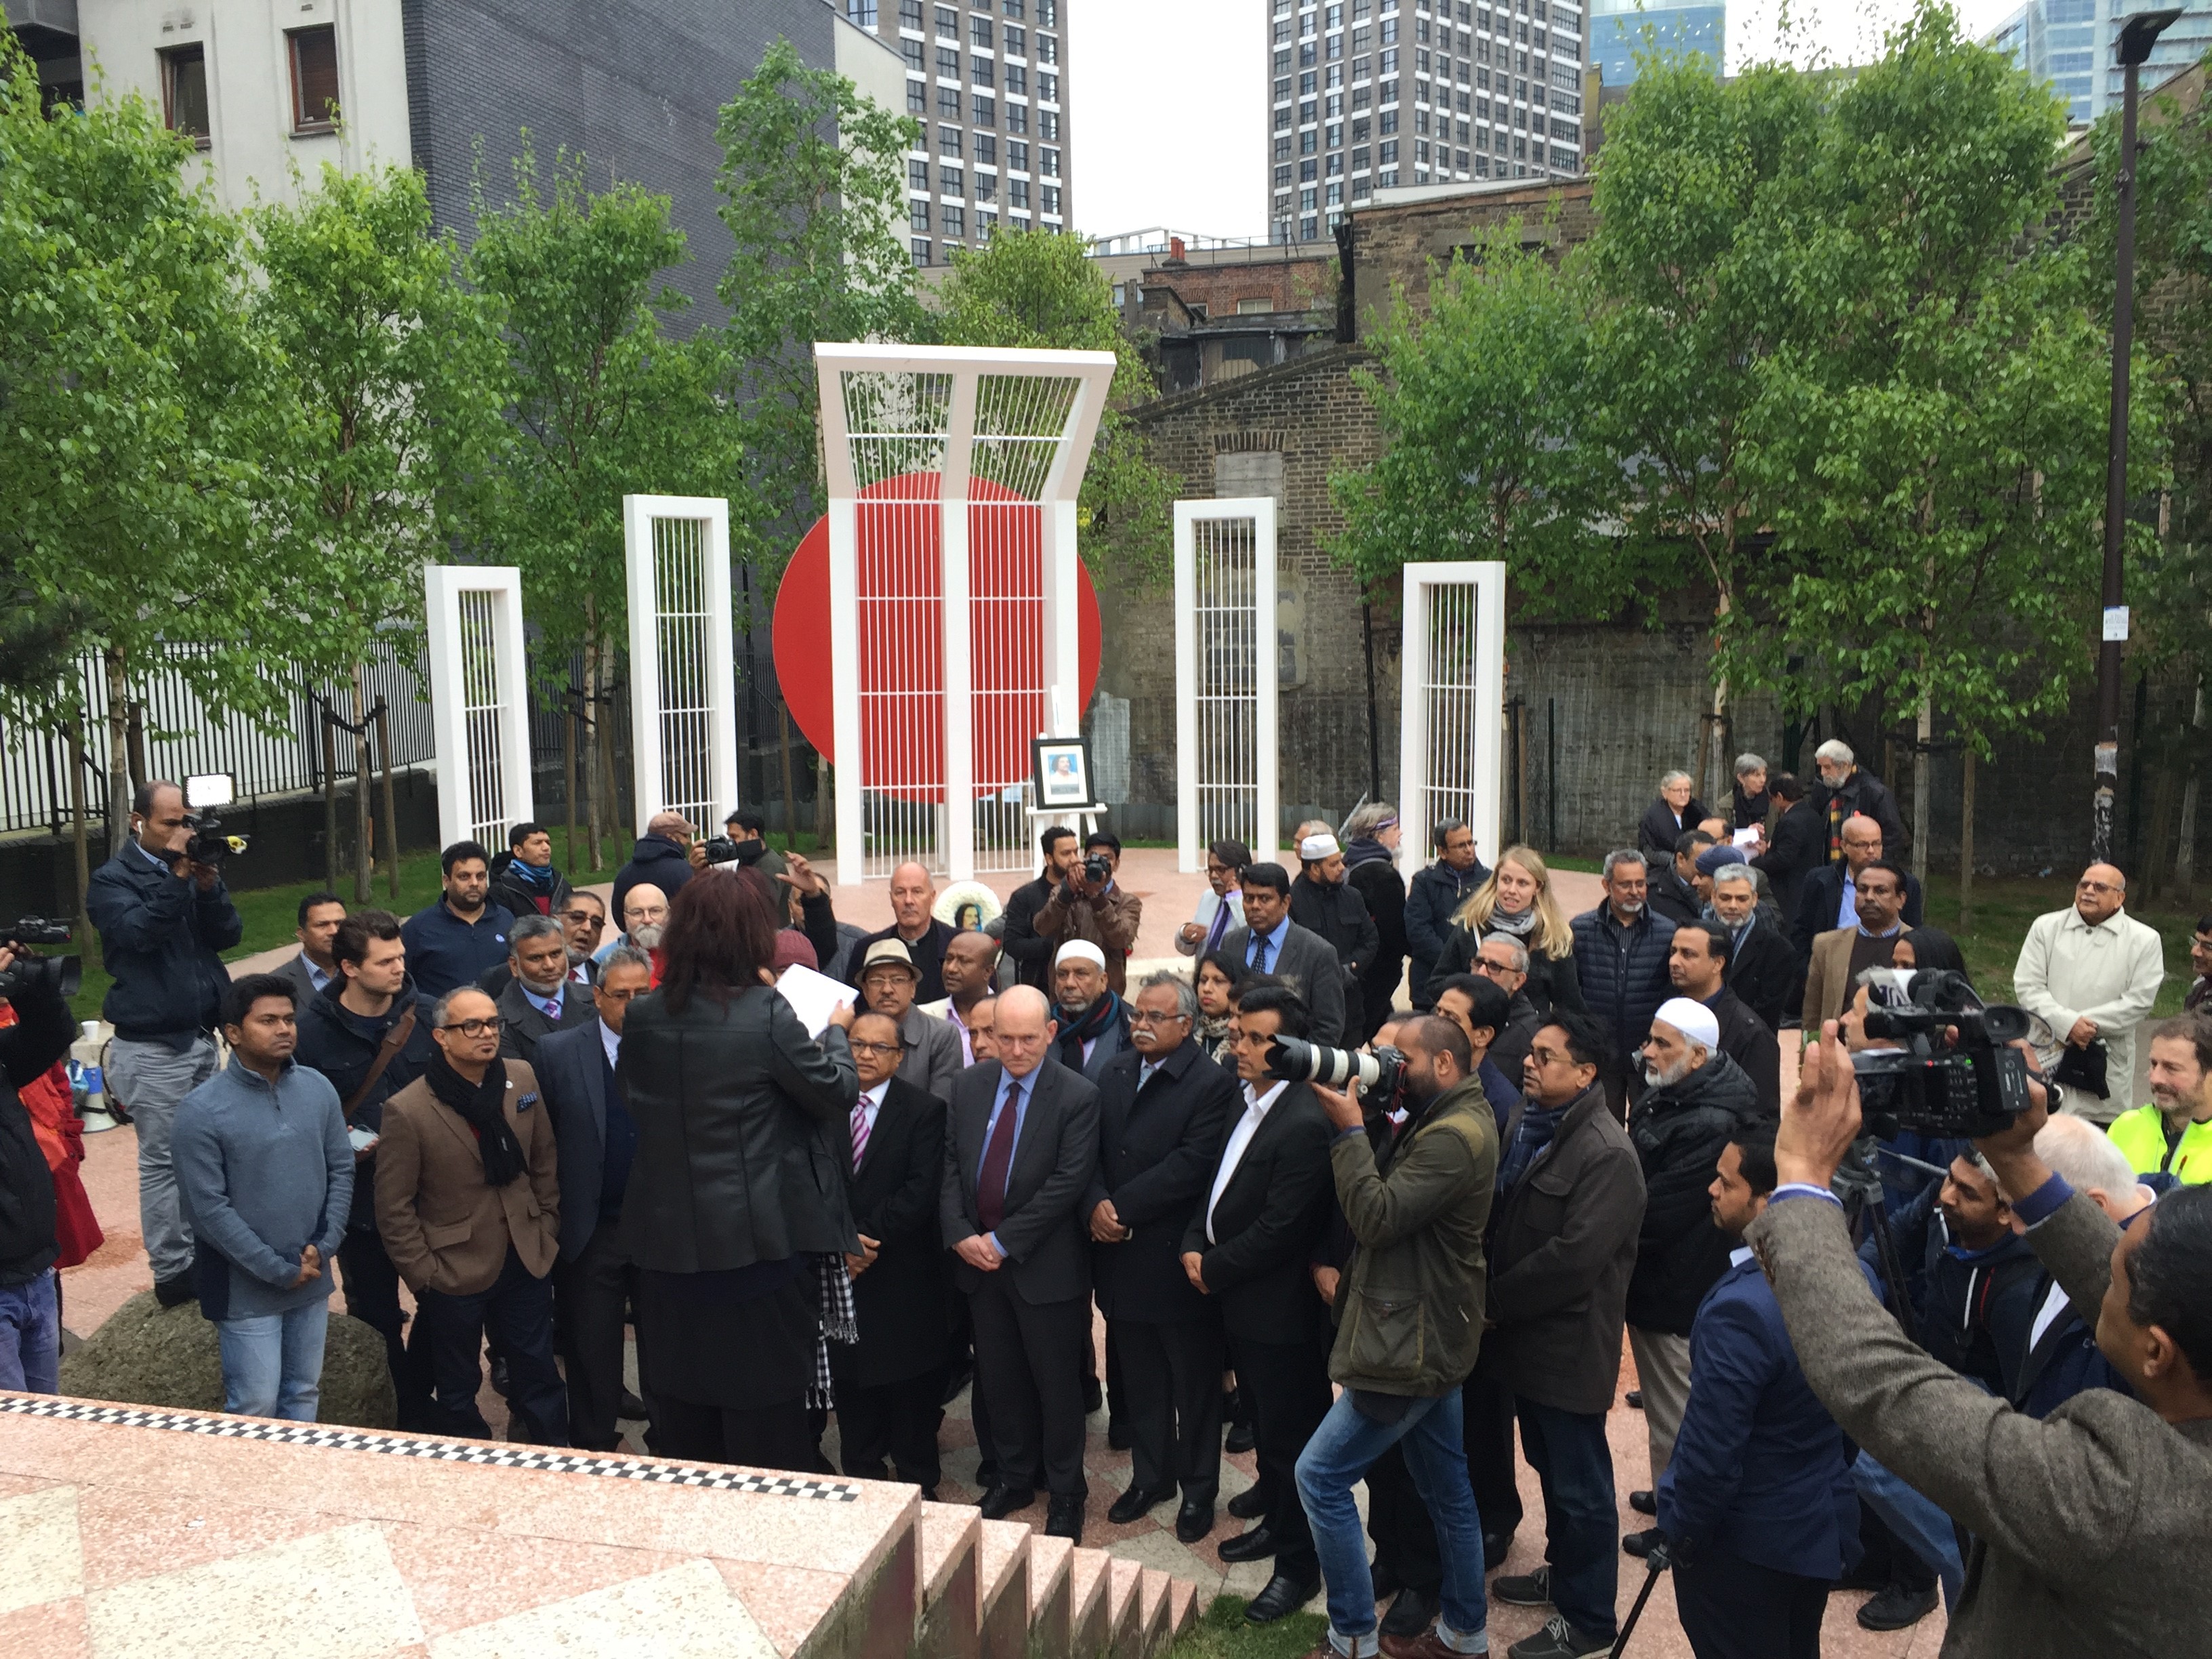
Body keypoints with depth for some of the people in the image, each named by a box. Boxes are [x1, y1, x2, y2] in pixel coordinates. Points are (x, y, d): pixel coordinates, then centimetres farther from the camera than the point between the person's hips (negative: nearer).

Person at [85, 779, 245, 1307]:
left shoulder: (193, 865, 9)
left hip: (202, 1036, 6)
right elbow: (139, 932, -23)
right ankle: (172, 1272, 7)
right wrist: (175, 874, -23)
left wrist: (210, 884, -13)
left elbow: (228, 935, 1)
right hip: (151, 1048, -6)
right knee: (164, 1161, -1)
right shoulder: (112, 879, -6)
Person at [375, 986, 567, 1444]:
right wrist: (423, 1274, -11)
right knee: (457, 1391, 16)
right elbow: (394, 1210, -11)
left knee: (538, 1375, 16)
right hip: (455, 1274, -3)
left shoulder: (523, 1079, -4)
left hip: (525, 1262, 3)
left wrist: (548, 1230, 6)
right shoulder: (407, 1111, -17)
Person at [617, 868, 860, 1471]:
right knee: (766, 1409, 9)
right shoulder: (767, 1016, -19)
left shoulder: (641, 1019, -4)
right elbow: (837, 1092, -8)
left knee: (683, 1411, 19)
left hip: (670, 1244, 5)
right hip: (758, 1241, -5)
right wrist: (836, 1032, 11)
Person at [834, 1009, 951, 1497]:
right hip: (841, 1272, 3)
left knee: (909, 1387, 7)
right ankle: (862, 1479, 26)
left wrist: (870, 1235, -17)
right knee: (850, 1382, 12)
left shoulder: (924, 1110, -5)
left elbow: (921, 1191, -13)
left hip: (904, 1273, -3)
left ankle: (917, 1485, 21)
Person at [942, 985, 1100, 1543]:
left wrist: (1003, 1240, -18)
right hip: (977, 1260, 5)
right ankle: (1013, 1477, 35)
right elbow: (950, 1163, 3)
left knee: (1056, 1383, 9)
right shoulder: (969, 1085, 2)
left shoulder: (1077, 1097, -14)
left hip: (1045, 1265, -4)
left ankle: (1065, 1493, 26)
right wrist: (959, 1234, -11)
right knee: (999, 1379, 17)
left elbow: (1067, 1183, -18)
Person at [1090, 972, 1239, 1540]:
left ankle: (1199, 1488, 26)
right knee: (1140, 1380, 18)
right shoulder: (1113, 1073, 8)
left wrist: (1122, 1207, -19)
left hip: (1176, 1257, -5)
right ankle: (1150, 1476, 34)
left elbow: (1192, 1165, -20)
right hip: (1120, 1254, 5)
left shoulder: (1213, 1084, -13)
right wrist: (1096, 1204, -13)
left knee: (1194, 1382, 11)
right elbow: (1091, 1150, 5)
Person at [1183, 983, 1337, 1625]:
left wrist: (1214, 1269, -14)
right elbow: (1219, 1184, 14)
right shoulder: (1250, 1102, 5)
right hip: (1240, 1303, 9)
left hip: (1280, 1311, -9)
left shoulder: (1304, 1125, -25)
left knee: (1289, 1437, 6)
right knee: (1266, 1426, 24)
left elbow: (1279, 1230, -25)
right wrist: (1194, 1245, -1)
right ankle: (1278, 1522, 43)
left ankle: (1298, 1564, 21)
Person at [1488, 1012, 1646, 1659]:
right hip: (1527, 1335, 8)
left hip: (1569, 1344, -8)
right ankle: (1563, 1572, 41)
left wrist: (1494, 1301, -17)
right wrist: (1490, 1299, -1)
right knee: (1549, 1466, 23)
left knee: (1578, 1484, 6)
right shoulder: (1532, 1126, 6)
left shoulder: (1607, 1154, -21)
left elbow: (1575, 1256, -26)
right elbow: (1505, 1219, 12)